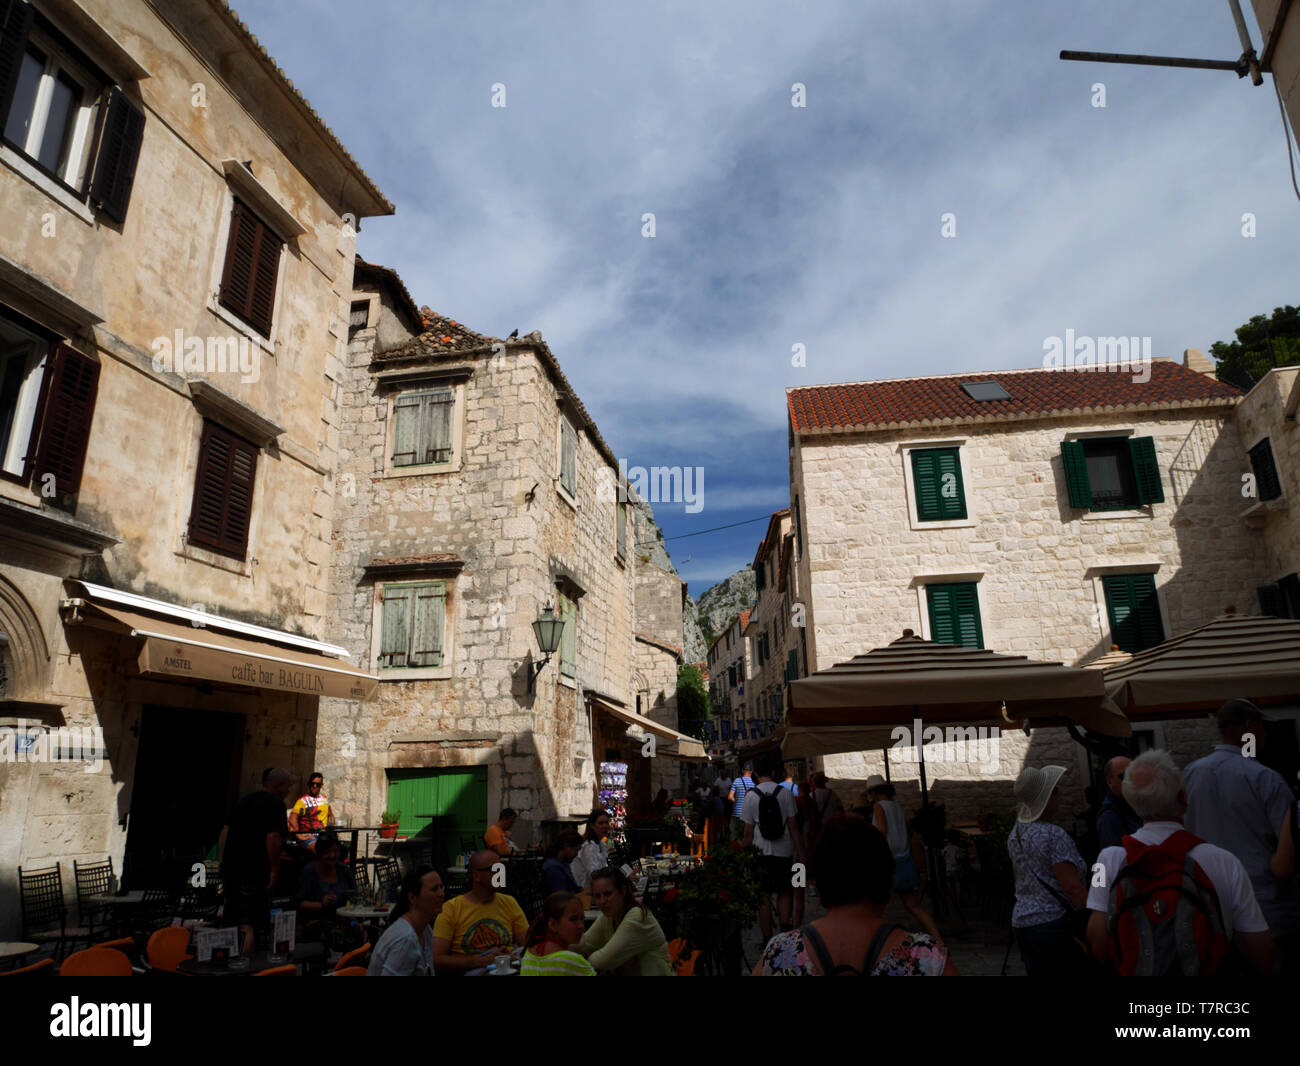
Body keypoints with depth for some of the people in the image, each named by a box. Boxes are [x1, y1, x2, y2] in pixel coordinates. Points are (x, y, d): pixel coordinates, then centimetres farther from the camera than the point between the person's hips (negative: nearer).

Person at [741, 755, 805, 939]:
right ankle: (785, 925, -1)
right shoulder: (785, 793, -3)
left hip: (761, 852, -1)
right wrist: (800, 854, 3)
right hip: (784, 850, 1)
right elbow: (793, 826, -2)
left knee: (764, 897, 8)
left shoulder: (751, 795, -4)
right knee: (785, 891, 17)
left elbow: (748, 831, -3)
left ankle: (768, 939, 11)